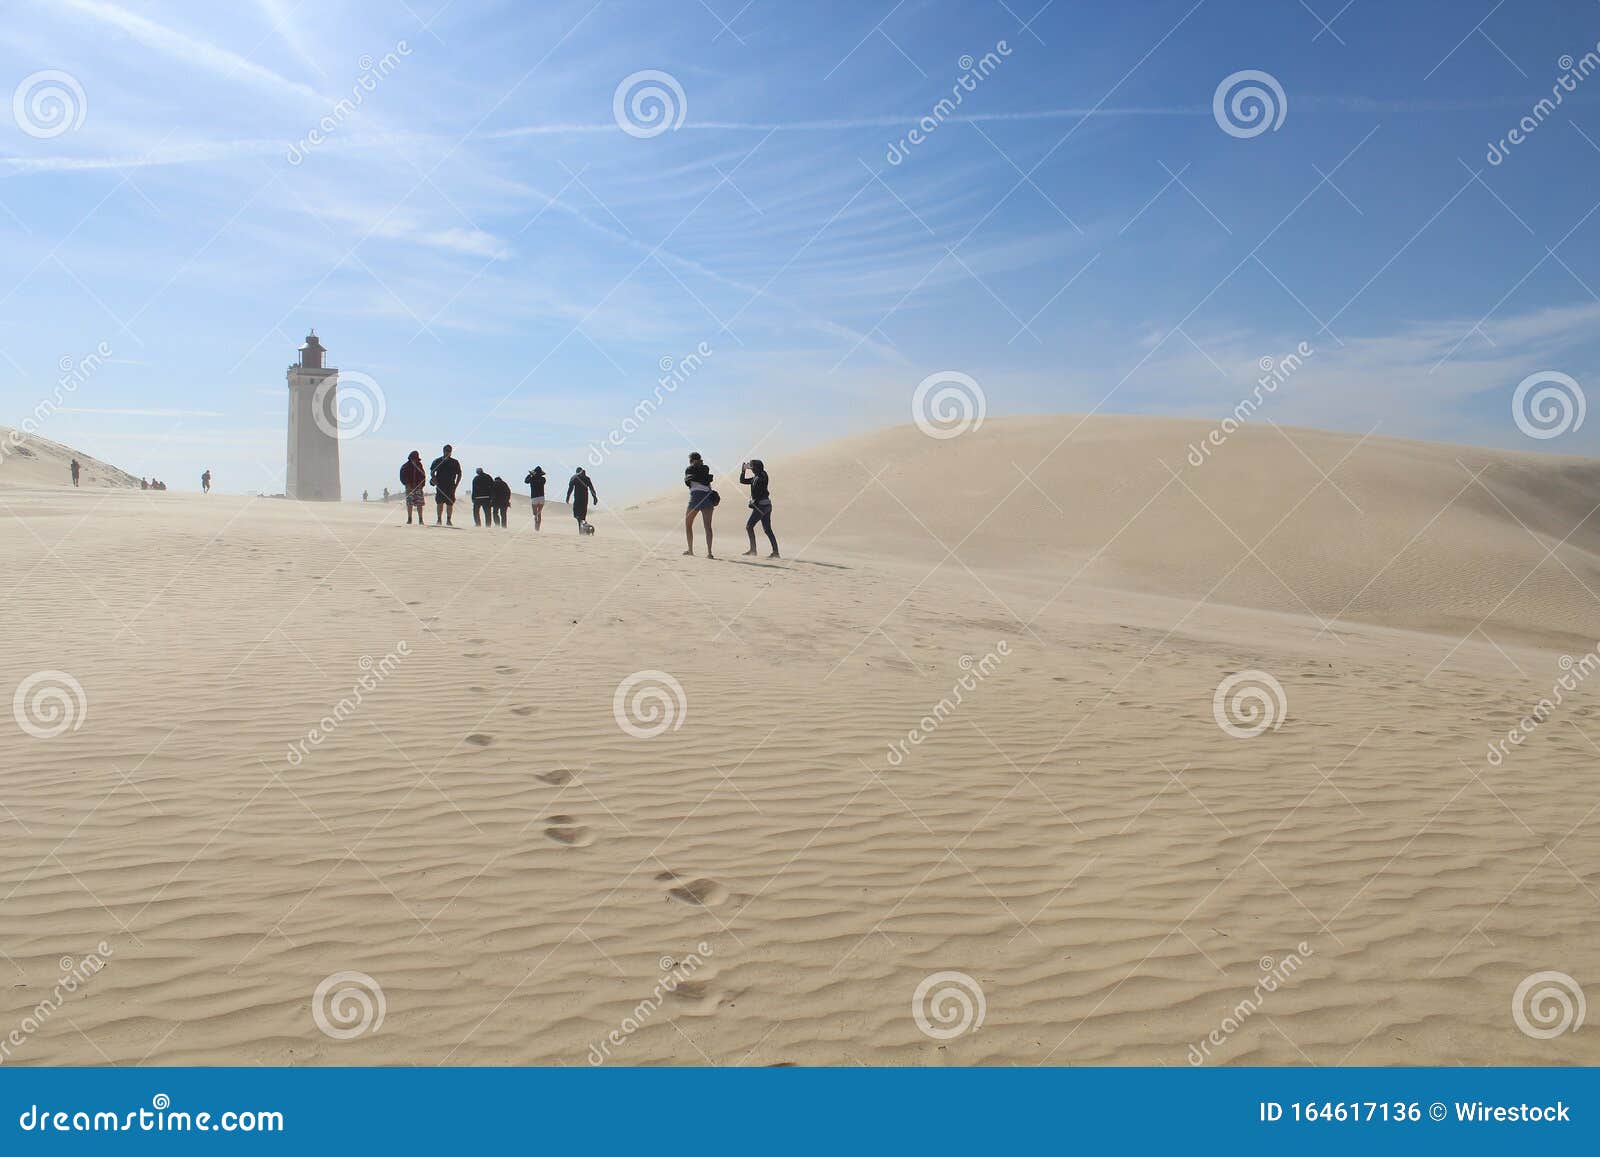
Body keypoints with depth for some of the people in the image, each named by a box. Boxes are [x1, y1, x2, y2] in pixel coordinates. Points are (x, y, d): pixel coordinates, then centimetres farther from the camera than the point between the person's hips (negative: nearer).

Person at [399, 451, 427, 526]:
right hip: (410, 487, -1)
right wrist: (407, 484, -9)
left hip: (418, 487, 1)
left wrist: (422, 484, 0)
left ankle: (420, 520, -3)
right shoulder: (406, 466, 1)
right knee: (409, 504, 0)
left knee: (419, 504, -4)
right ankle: (409, 519, 8)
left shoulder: (419, 465, 8)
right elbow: (402, 477, 2)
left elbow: (423, 475, 12)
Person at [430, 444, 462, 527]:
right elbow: (432, 472, 12)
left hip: (451, 487, 0)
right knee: (439, 503, -5)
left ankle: (448, 520, 6)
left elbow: (459, 475, 11)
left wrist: (455, 486, 3)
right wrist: (434, 480, -7)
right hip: (440, 486, 0)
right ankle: (438, 520, 0)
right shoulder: (437, 461, 8)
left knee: (450, 504, 0)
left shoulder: (455, 463, 8)